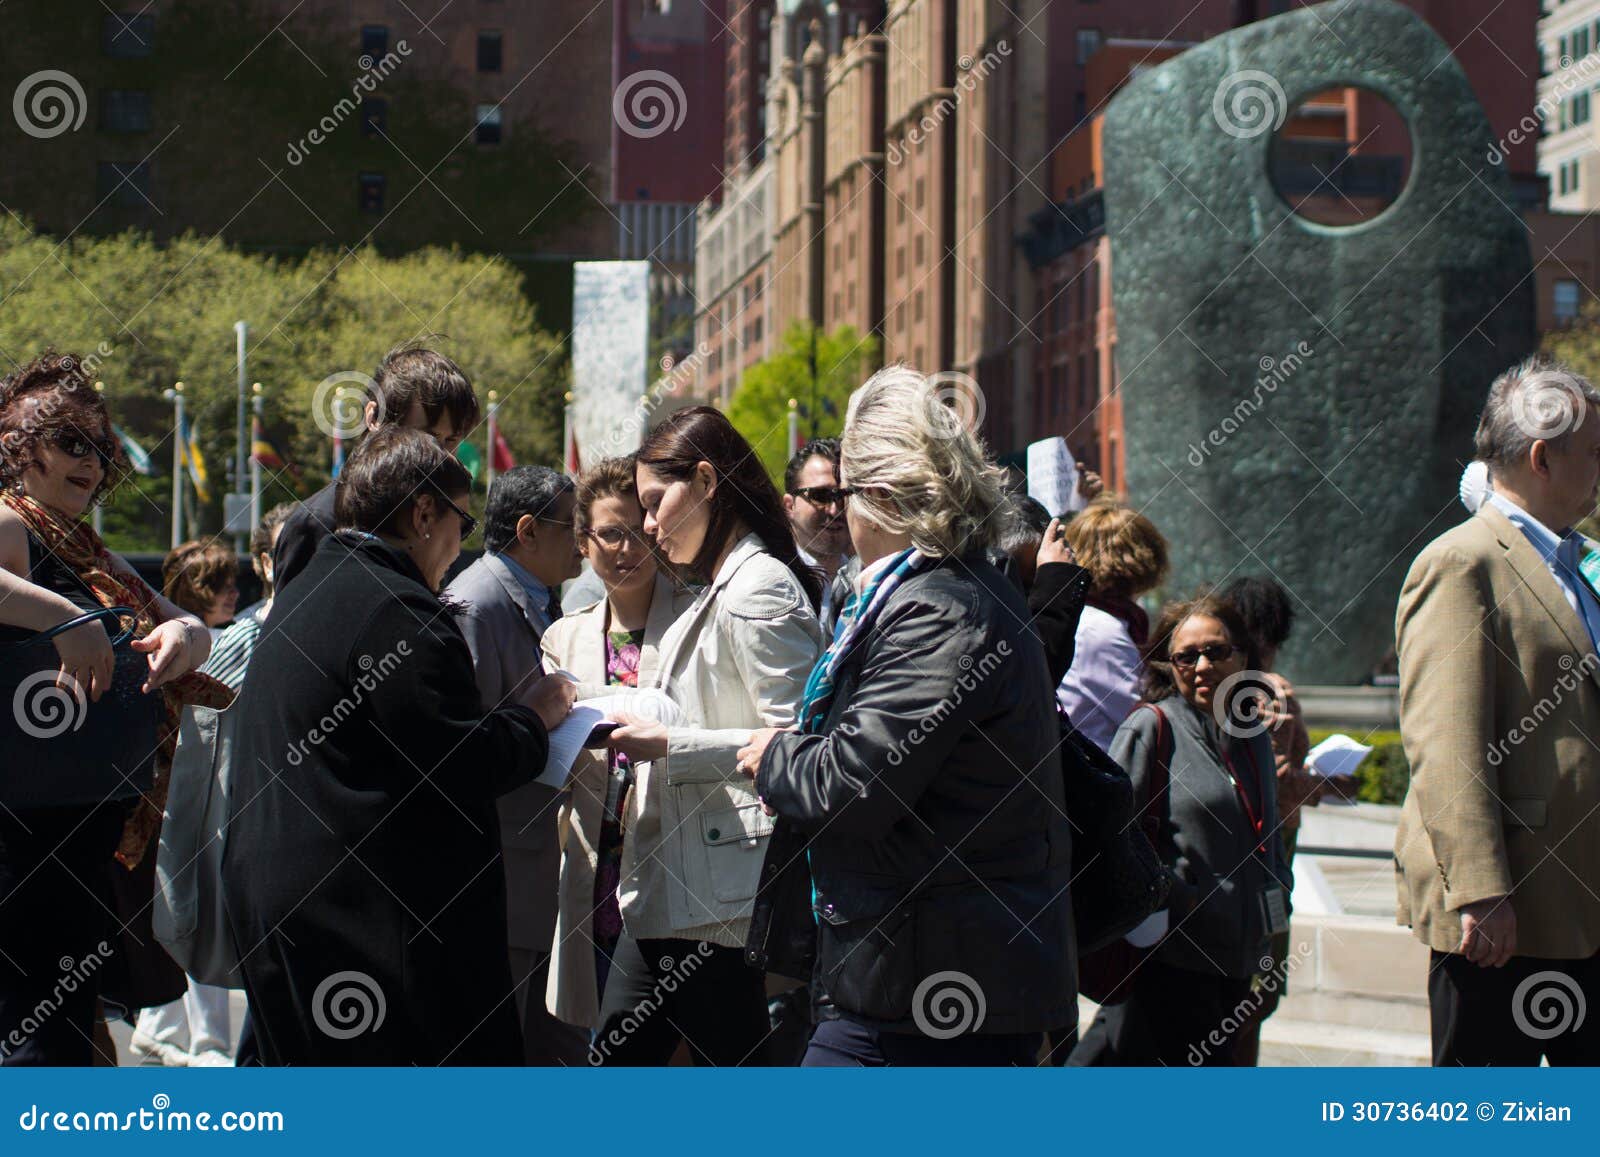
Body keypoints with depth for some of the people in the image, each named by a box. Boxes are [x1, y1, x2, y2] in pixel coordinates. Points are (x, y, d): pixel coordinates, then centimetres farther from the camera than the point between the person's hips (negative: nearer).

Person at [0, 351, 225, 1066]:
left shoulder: (96, 558, 18)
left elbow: (193, 629, 14)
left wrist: (183, 636, -9)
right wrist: (63, 618, -35)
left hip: (97, 838, 9)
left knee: (74, 1027, 15)